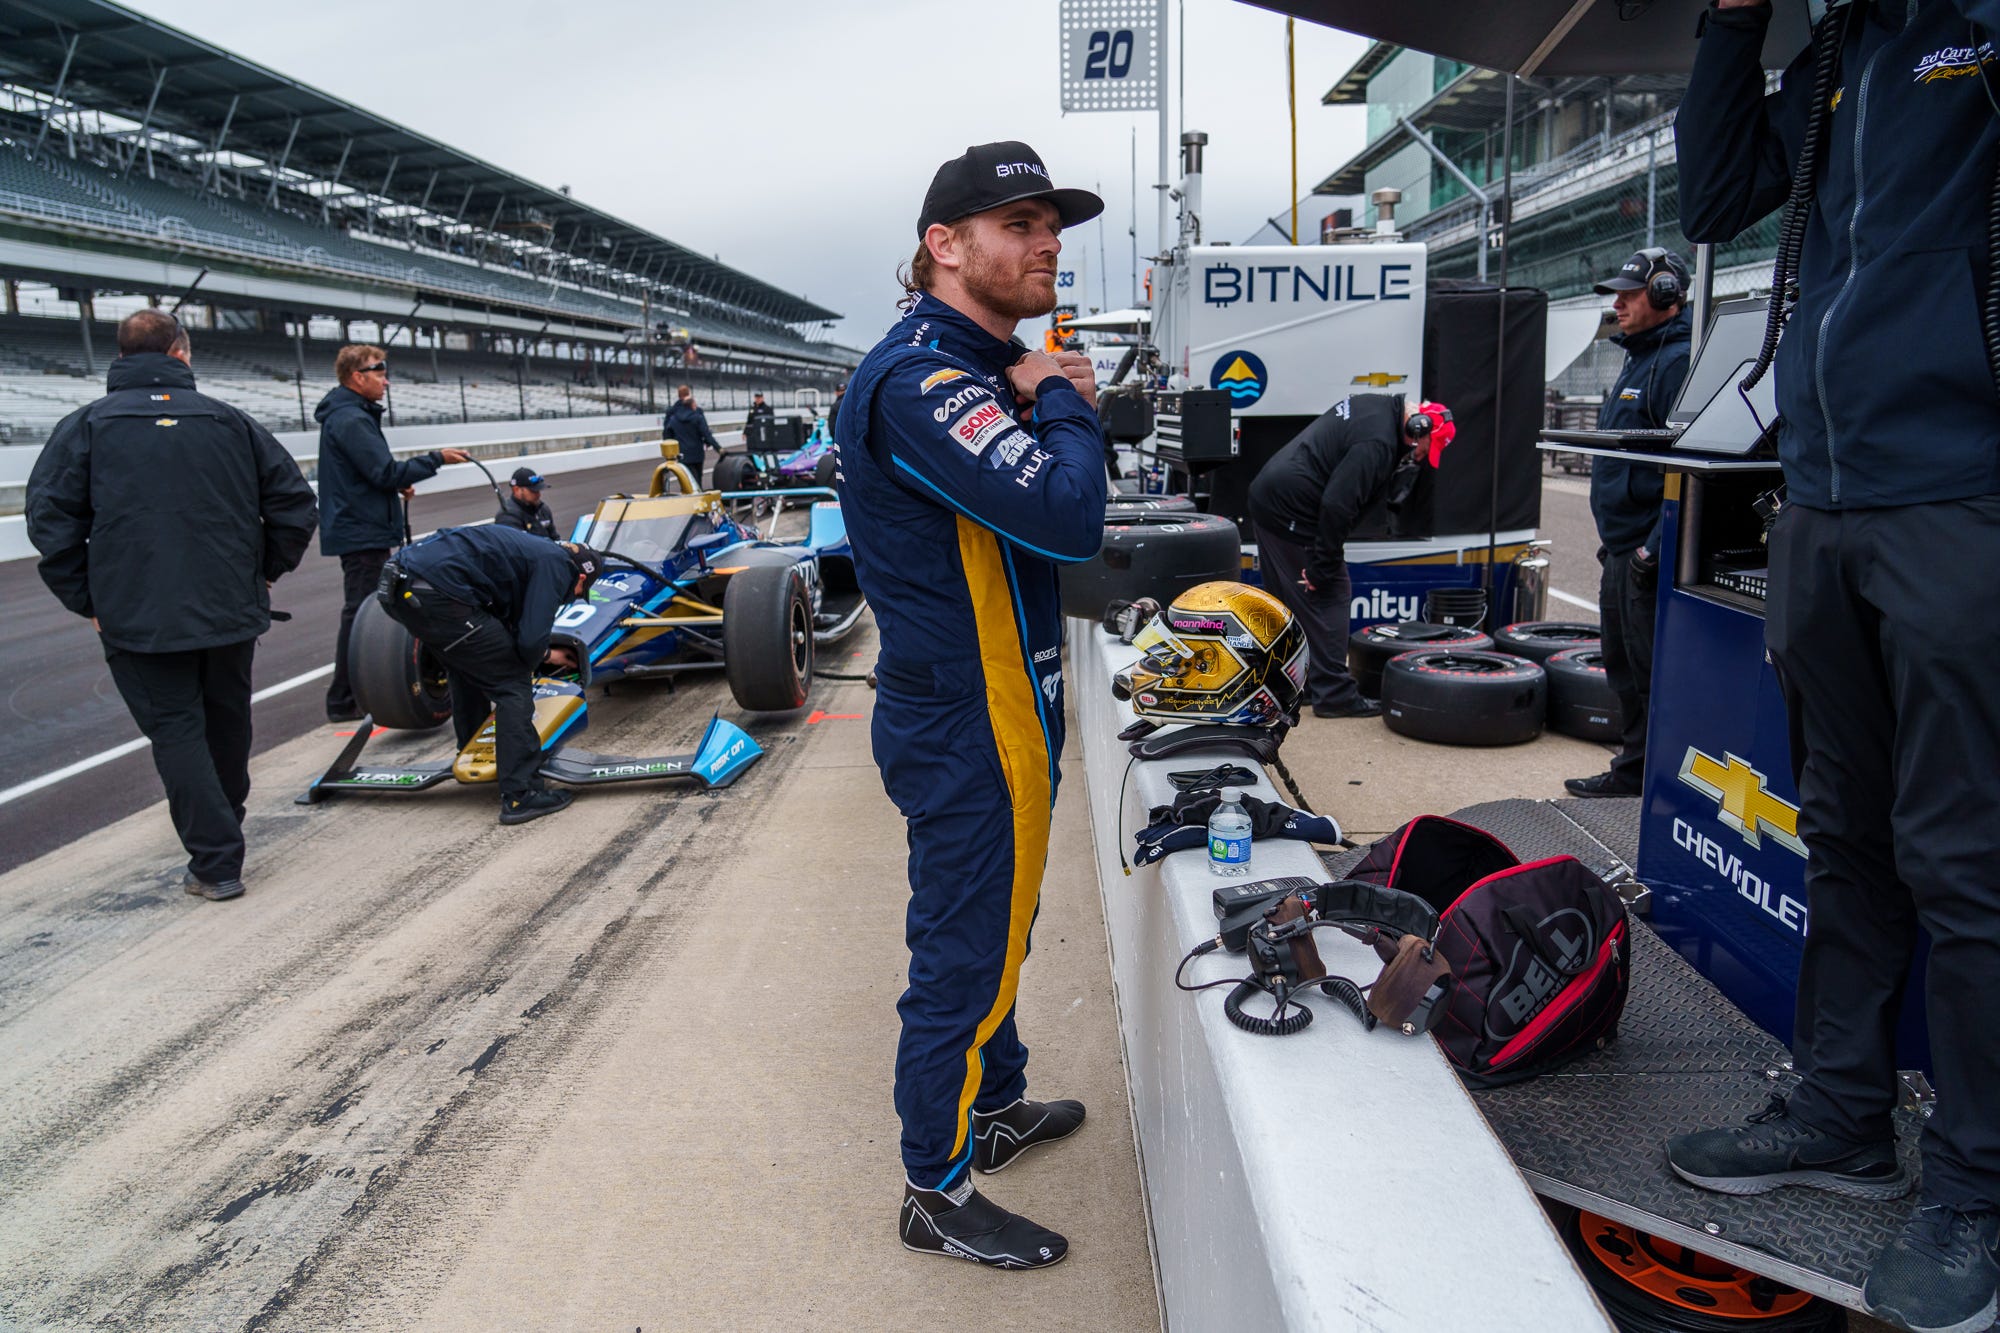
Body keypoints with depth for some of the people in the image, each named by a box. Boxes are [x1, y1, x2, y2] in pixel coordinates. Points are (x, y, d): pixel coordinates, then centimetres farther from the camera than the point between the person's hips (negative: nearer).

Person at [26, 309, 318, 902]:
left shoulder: (86, 425, 0)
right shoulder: (230, 421, 5)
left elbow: (51, 519, -7)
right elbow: (293, 502, 4)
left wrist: (87, 601, 1)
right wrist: (265, 571, 13)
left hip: (137, 618, -2)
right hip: (231, 609, 3)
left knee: (176, 732, 3)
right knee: (227, 724, 19)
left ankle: (216, 863, -2)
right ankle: (223, 831, 37)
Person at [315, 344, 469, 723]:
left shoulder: (348, 415, 16)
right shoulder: (351, 420, -17)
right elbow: (385, 471, -21)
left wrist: (396, 484, 8)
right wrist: (436, 459, -14)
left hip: (361, 530, 11)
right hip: (362, 532, -11)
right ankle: (344, 702, -1)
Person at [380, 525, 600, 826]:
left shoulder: (536, 551, 26)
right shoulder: (556, 567, 0)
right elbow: (530, 640, -9)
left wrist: (544, 653, 48)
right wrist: (529, 664, 12)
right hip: (437, 595, -10)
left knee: (469, 667, 30)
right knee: (512, 683, 0)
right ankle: (520, 795, -1)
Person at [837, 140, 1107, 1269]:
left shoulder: (977, 368, 13)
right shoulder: (923, 379, -23)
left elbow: (1045, 519, 13)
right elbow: (1066, 518, -34)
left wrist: (1053, 404, -2)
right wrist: (1063, 402, -17)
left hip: (992, 714, 11)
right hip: (967, 724, -11)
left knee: (991, 930, 25)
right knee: (964, 952, 3)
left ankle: (994, 1106, 45)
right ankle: (937, 1190, 21)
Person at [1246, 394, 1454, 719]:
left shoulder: (1376, 406, 13)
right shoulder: (1378, 443, -20)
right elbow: (1337, 504, -26)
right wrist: (1323, 564, -18)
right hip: (1293, 512, -11)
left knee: (1287, 597, 17)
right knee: (1330, 594, -3)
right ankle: (1334, 694, 1)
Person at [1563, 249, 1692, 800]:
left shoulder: (1679, 362, -15)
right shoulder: (1639, 360, 18)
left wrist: (1655, 548, -25)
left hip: (1647, 553, -11)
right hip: (1621, 549, 11)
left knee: (1652, 671, -3)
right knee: (1624, 667, 17)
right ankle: (1633, 769, 28)